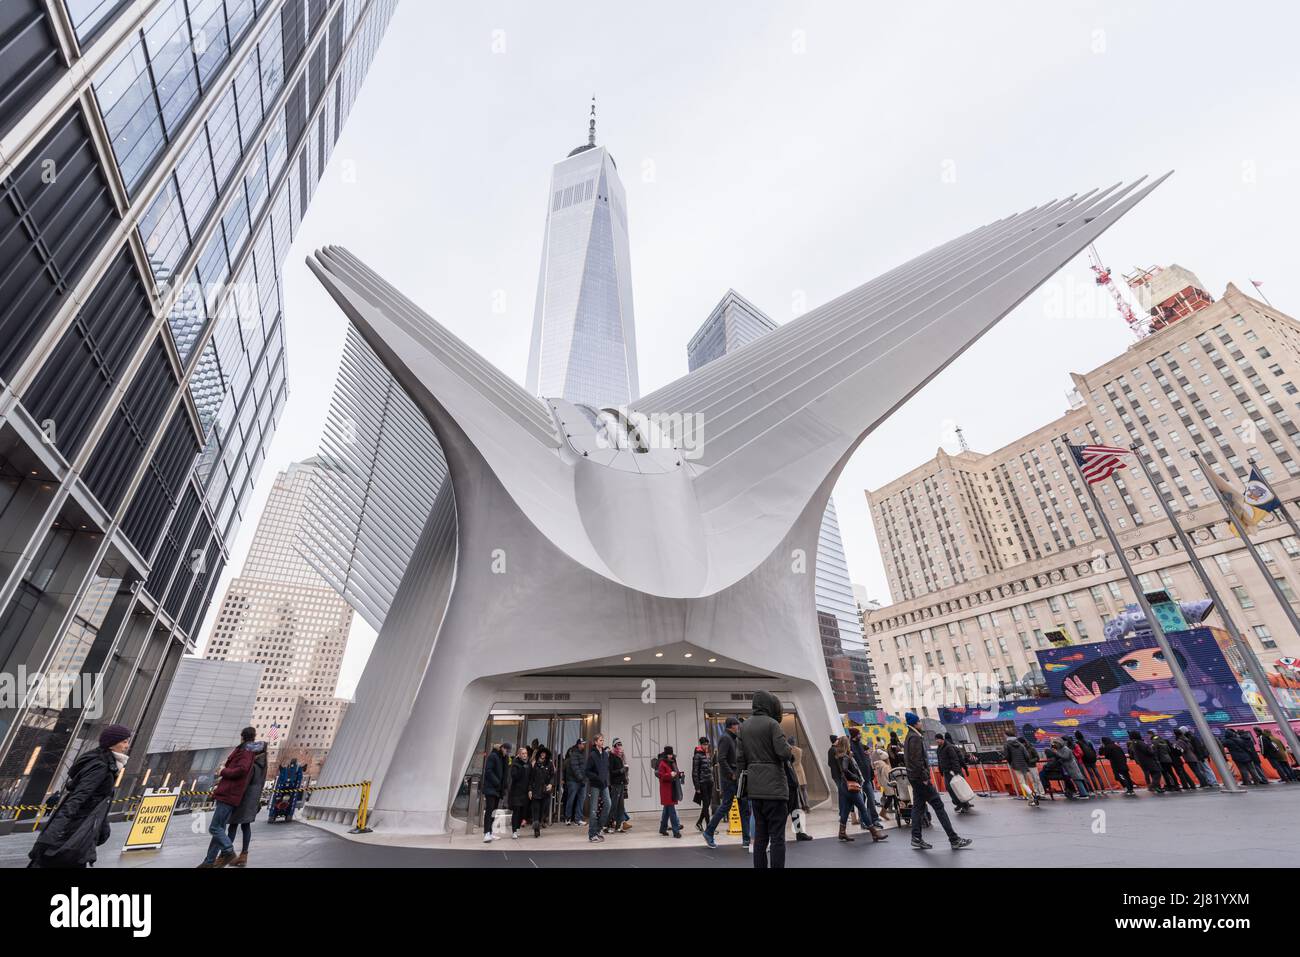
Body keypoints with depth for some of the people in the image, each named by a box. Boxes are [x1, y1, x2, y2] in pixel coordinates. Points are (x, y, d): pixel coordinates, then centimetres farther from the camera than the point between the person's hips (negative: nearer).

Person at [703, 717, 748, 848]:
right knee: (725, 806, -2)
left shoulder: (733, 738, 15)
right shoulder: (725, 738, -15)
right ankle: (709, 832, 13)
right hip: (729, 779, -9)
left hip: (737, 779, 9)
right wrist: (731, 774, -19)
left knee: (744, 807, 7)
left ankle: (746, 839, 13)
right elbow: (721, 759, -23)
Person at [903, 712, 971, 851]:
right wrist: (925, 777, -17)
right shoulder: (915, 737, -16)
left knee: (918, 806, 11)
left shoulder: (910, 737, 15)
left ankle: (916, 838, 13)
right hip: (920, 777, -10)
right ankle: (954, 839, 5)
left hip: (913, 777, 10)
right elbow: (917, 760, -21)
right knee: (938, 805, -1)